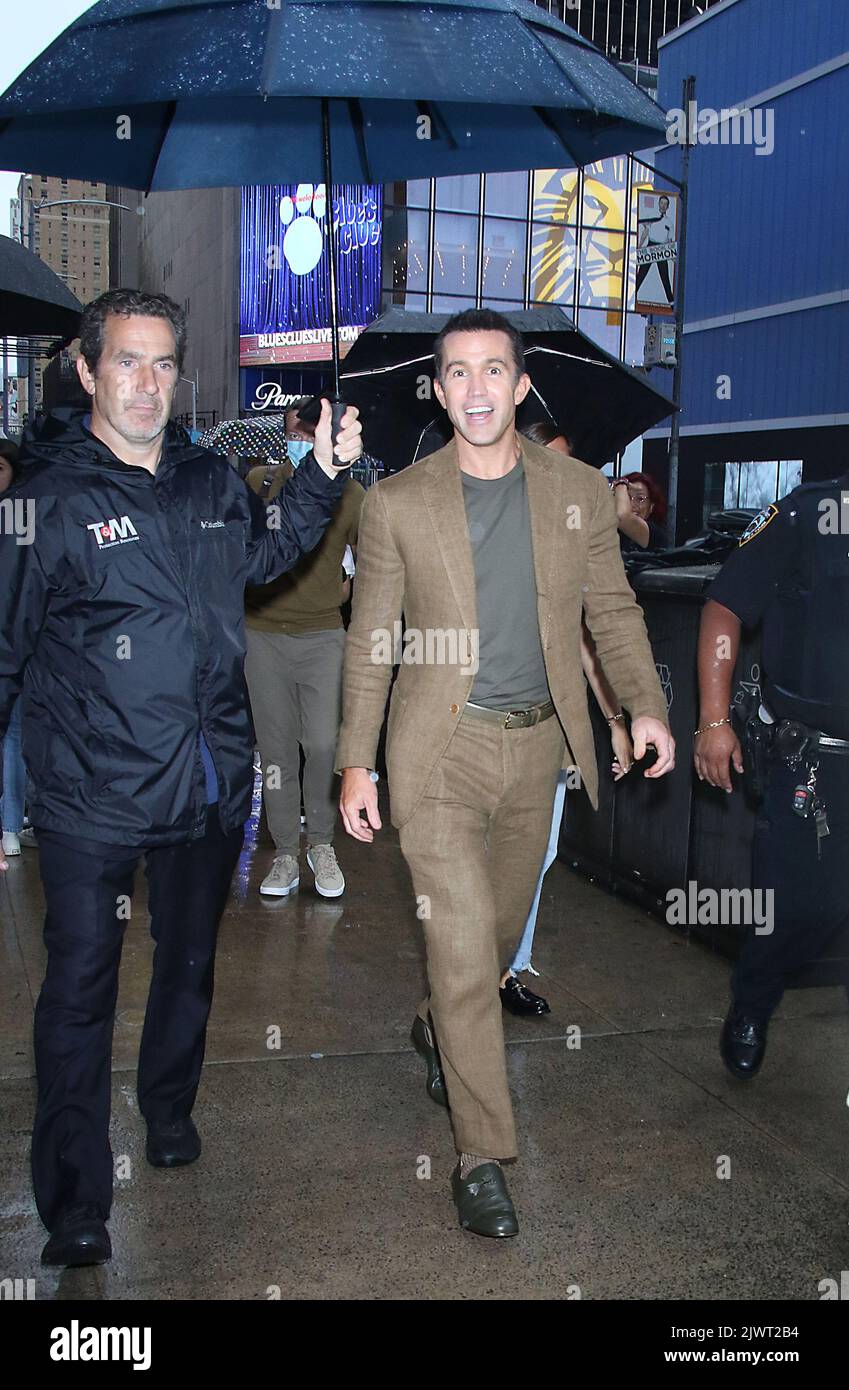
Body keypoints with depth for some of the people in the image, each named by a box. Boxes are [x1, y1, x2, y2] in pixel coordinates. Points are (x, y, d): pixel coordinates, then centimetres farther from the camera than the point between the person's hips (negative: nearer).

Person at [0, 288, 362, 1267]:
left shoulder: (212, 482, 5)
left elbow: (264, 552, 27)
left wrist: (322, 472, 13)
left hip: (210, 785, 5)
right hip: (92, 798, -5)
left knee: (191, 963, 21)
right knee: (80, 987, 3)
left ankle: (170, 1113, 46)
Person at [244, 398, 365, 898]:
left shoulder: (350, 495, 1)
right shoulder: (258, 482, 3)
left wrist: (349, 588, 4)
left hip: (322, 636, -1)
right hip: (263, 635, 1)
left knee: (324, 746, -10)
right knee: (277, 751, 5)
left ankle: (322, 845, 12)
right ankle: (286, 855, 15)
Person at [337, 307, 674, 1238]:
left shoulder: (580, 492, 3)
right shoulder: (397, 502, -2)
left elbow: (612, 610, 8)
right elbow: (369, 639, 1)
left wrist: (647, 707, -7)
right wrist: (356, 760, -3)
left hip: (537, 744, 3)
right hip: (440, 747, -3)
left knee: (501, 926, 18)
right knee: (463, 941, -7)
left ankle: (437, 1030, 49)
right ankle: (481, 1154, 5)